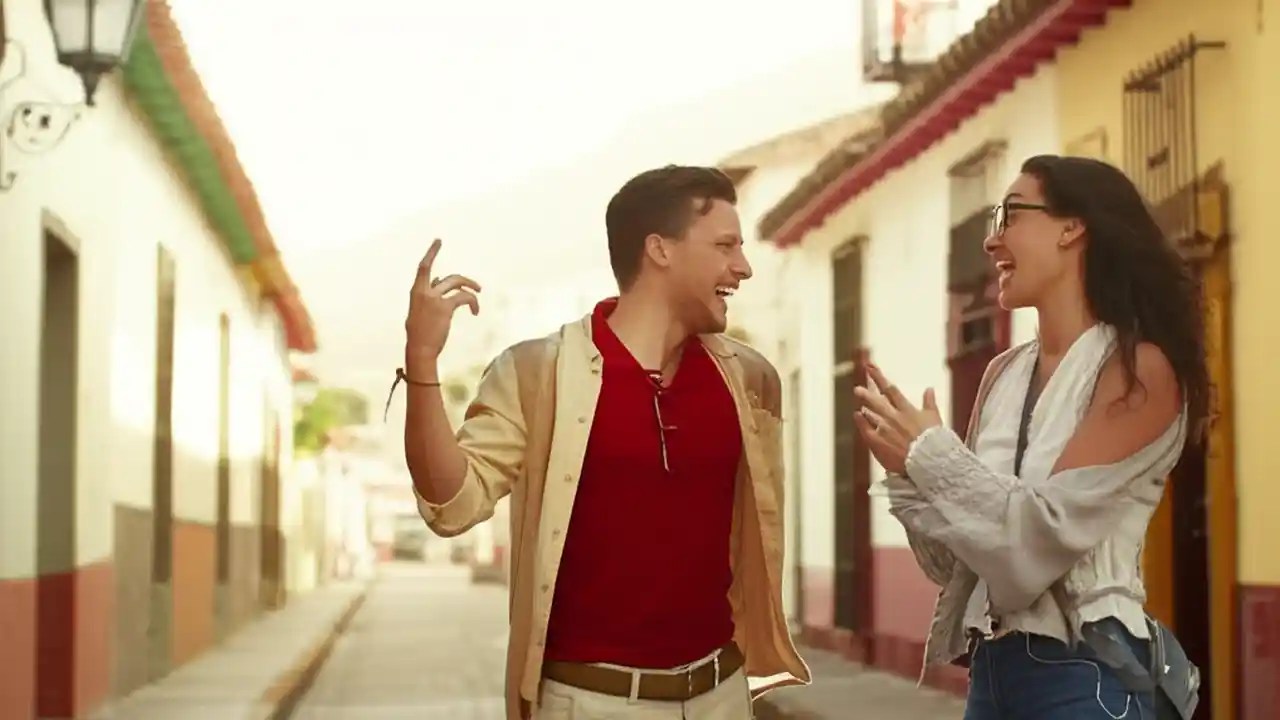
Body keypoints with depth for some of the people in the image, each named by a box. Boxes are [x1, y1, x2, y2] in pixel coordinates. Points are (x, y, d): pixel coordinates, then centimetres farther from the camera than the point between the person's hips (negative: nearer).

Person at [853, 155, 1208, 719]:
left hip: (1083, 673, -6)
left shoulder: (1138, 368, -10)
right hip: (992, 666, 6)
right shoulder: (1005, 374, 9)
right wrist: (906, 472, -6)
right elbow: (955, 561, 10)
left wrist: (929, 451, -9)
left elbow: (1047, 534, -17)